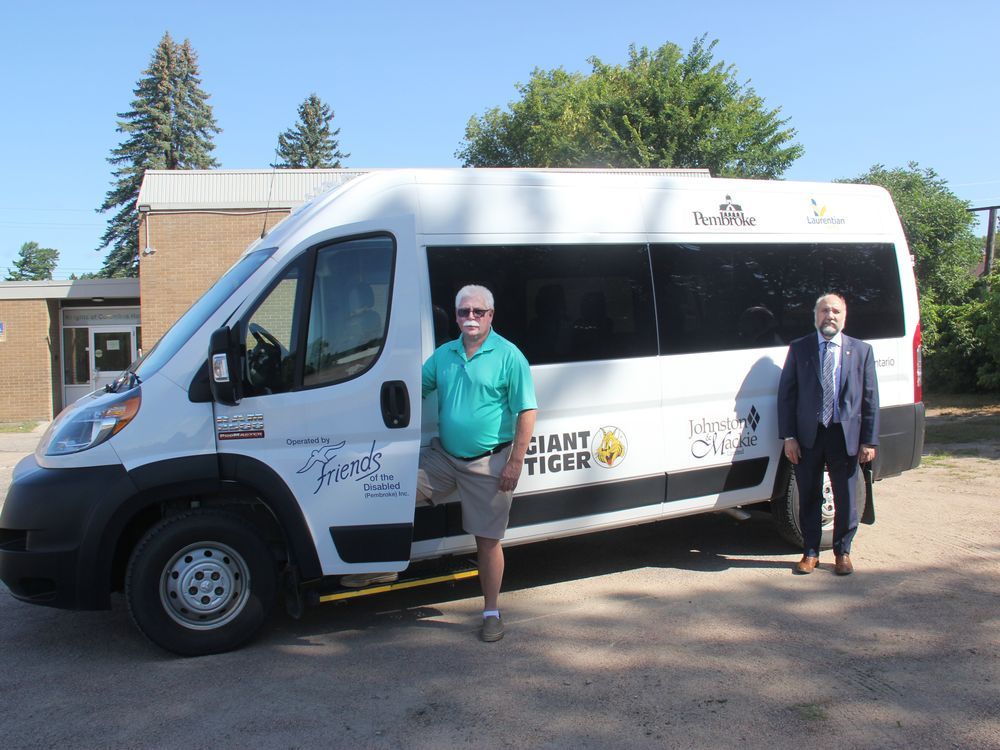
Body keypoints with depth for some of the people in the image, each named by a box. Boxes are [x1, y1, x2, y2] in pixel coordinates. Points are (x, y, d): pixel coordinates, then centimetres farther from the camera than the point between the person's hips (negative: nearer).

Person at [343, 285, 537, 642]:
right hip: (443, 456, 5)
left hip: (488, 464, -5)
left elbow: (526, 412, -11)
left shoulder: (508, 356, -8)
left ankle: (491, 613, 20)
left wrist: (515, 463, -16)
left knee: (487, 540, 4)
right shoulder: (444, 354, 9)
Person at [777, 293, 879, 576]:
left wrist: (869, 440, -2)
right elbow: (786, 394, 1)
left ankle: (842, 552, 27)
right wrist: (788, 437, -6)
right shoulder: (798, 349, 3)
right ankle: (810, 552, 24)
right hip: (808, 436, 0)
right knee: (809, 497, 9)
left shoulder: (861, 350, 5)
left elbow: (870, 399, 4)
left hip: (845, 436, 0)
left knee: (846, 499, 9)